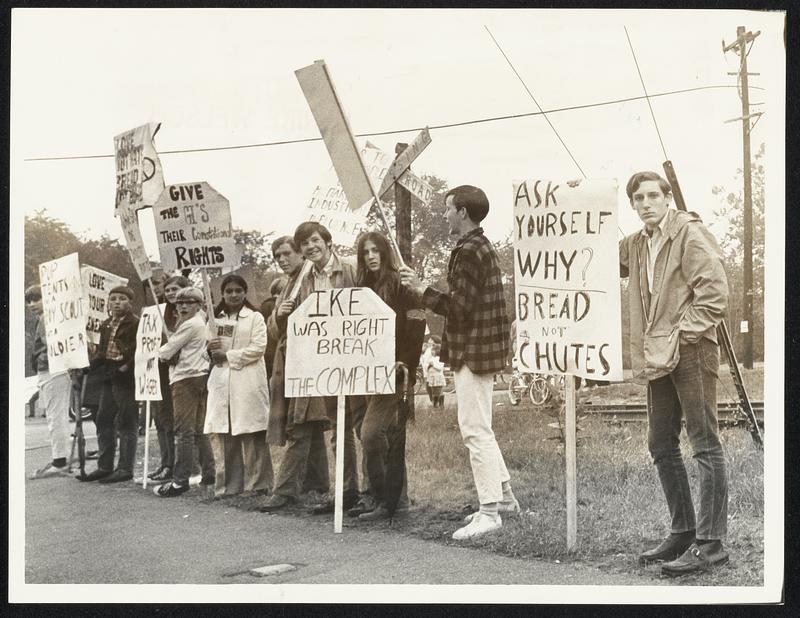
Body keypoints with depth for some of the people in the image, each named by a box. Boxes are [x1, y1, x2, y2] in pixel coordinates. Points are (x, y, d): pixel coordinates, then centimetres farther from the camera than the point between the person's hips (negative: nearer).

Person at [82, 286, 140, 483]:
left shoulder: (135, 323, -8)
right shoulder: (106, 325, 16)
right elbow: (102, 352, 18)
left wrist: (127, 366, -22)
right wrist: (89, 364, 4)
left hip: (127, 377, -8)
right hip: (109, 377, 8)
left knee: (126, 423, -3)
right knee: (103, 421, 10)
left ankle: (125, 469, 2)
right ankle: (105, 466, 19)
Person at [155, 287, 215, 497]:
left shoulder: (189, 325, -10)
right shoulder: (202, 323, 20)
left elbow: (166, 352, -7)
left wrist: (161, 351, 14)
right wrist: (168, 353, 4)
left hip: (187, 378, -10)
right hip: (201, 376, 10)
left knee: (184, 430, -10)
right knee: (199, 429, 12)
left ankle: (180, 481, -11)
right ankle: (209, 474, 13)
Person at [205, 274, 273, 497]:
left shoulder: (255, 318, 5)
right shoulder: (216, 318, 18)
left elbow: (258, 348, -7)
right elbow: (209, 347, 23)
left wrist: (228, 356, -10)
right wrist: (209, 347, -1)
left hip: (248, 382, -4)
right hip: (221, 382, 4)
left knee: (252, 436, -5)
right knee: (221, 435, -1)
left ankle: (256, 483, 0)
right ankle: (227, 484, 5)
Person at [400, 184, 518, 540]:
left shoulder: (468, 252, -17)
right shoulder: (483, 247, 17)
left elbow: (459, 306, -22)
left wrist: (421, 290, -13)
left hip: (472, 351, -11)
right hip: (482, 347, 11)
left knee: (475, 431, -8)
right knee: (479, 428, 18)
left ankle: (489, 512, -6)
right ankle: (504, 497, 25)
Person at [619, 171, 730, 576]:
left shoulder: (688, 233, -7)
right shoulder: (636, 244, 15)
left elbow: (714, 294, -13)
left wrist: (681, 338, -15)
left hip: (691, 353, -9)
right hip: (659, 357, 9)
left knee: (705, 445, -6)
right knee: (661, 446, 13)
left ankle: (710, 543, -5)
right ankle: (683, 532, 23)